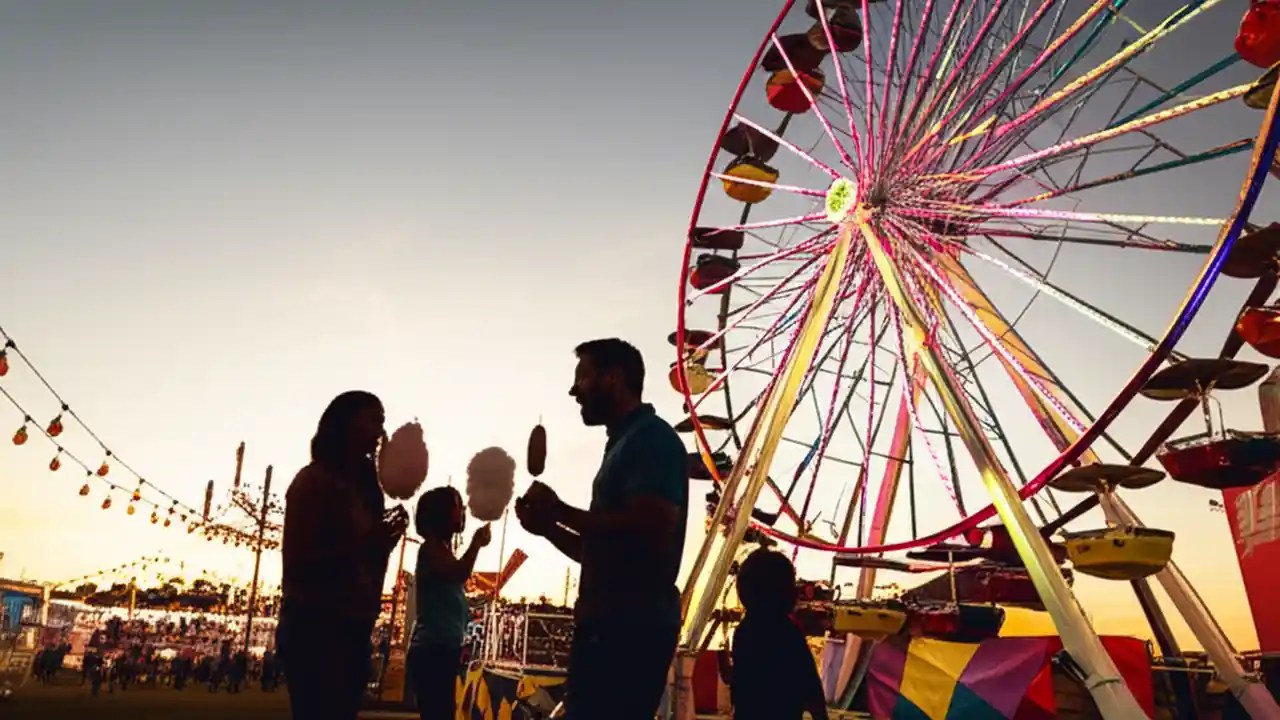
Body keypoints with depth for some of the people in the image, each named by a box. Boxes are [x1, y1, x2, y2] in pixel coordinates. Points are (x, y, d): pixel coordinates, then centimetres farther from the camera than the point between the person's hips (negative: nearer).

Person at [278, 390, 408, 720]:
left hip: (353, 628, 7)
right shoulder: (314, 480, -8)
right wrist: (360, 544, -22)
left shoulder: (364, 485, 12)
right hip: (315, 627, -7)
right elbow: (296, 562, -13)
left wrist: (385, 539, -5)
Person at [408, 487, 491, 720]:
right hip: (433, 649, -10)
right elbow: (459, 574, -24)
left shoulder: (443, 550, 20)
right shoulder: (432, 547, -6)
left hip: (443, 649, 10)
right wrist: (477, 542, -12)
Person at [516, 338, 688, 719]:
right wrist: (548, 526, 8)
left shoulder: (651, 439, -9)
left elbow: (650, 532, -24)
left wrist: (560, 511, -14)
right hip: (608, 626, 10)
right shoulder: (623, 444, 20)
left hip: (633, 628, -10)